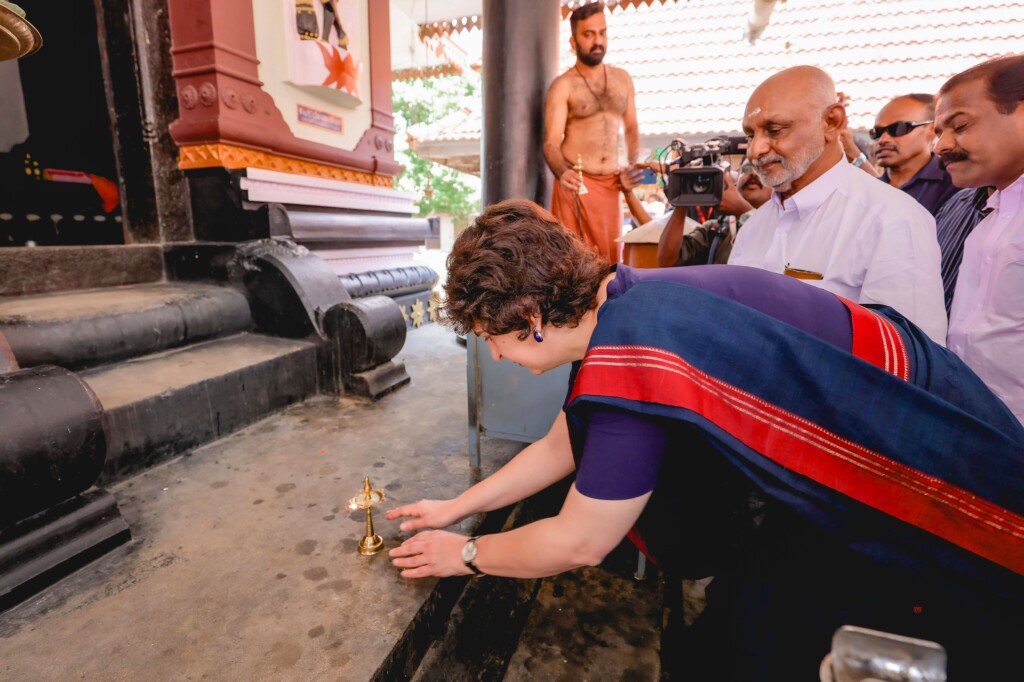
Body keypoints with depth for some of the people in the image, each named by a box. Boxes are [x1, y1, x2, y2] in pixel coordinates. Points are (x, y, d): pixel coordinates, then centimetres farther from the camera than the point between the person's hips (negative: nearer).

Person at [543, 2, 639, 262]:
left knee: (610, 258, 8)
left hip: (611, 184, 5)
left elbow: (631, 129, 21)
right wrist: (563, 173, -33)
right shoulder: (563, 86, -3)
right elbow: (551, 143, -12)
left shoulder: (622, 79, 13)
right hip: (576, 183, -5)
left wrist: (632, 167, 4)